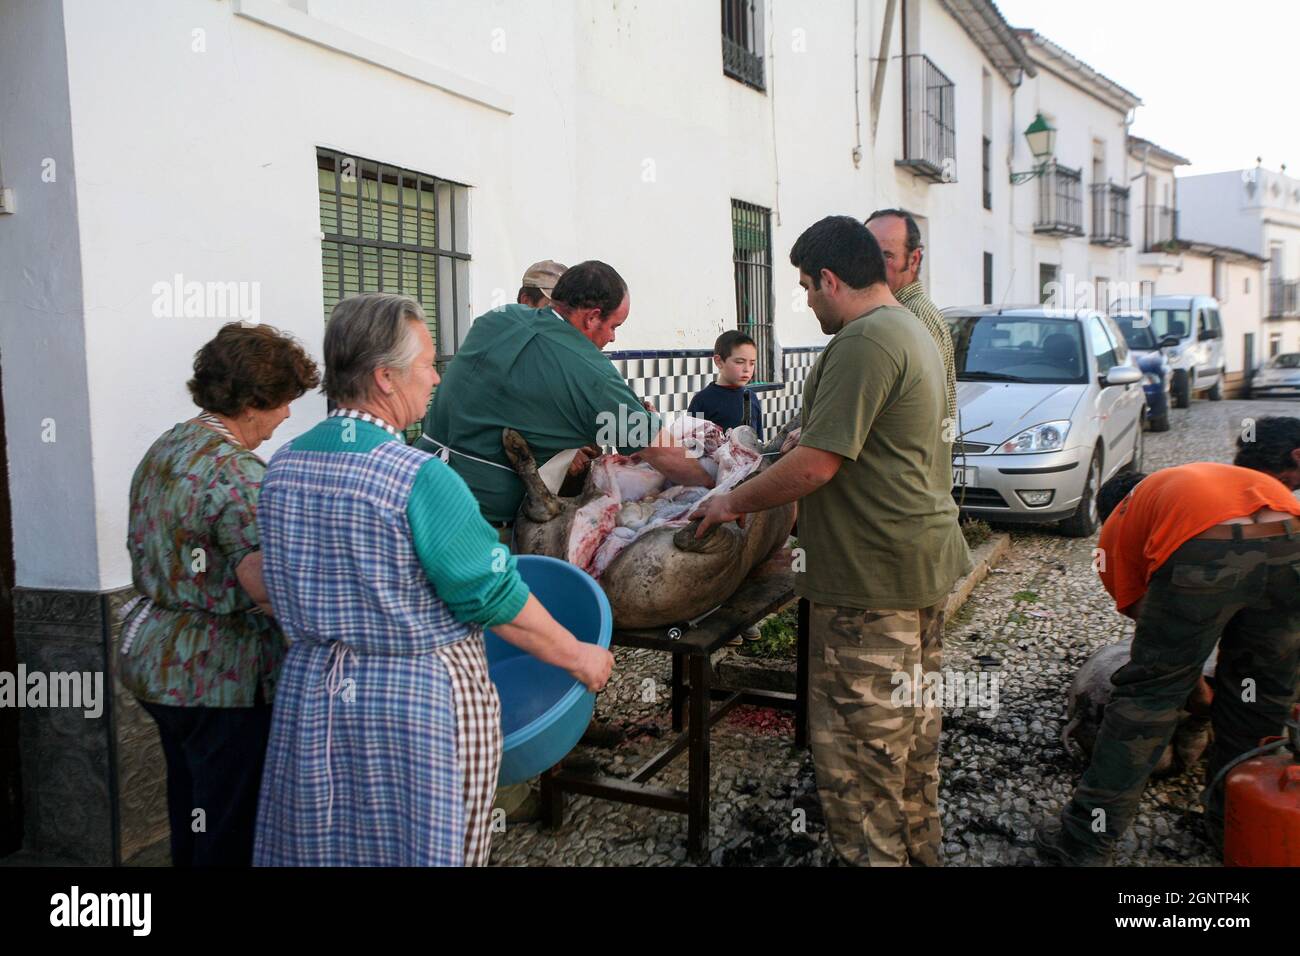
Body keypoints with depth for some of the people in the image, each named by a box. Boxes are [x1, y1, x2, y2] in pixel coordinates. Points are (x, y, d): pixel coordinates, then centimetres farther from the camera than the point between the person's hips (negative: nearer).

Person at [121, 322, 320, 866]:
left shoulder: (163, 449, 8)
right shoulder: (237, 473, -22)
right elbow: (268, 586, -30)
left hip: (154, 658, 10)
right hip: (220, 677, -10)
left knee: (189, 811, 23)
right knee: (231, 828, 4)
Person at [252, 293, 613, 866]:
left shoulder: (282, 465, 1)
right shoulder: (420, 478, -21)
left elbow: (289, 587, 12)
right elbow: (494, 598, -17)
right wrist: (579, 658, -5)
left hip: (311, 690, 7)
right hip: (420, 701, -7)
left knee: (319, 846, 19)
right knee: (430, 849, 10)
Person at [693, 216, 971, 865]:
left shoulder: (864, 342, -19)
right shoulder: (912, 329, 15)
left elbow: (815, 465, -23)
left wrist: (733, 502, -12)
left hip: (873, 577, -11)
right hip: (924, 560, 11)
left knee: (859, 738, 2)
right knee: (913, 723, 21)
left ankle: (873, 854, 14)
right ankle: (918, 848, 36)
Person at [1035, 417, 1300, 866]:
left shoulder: (1116, 527, 29)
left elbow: (1139, 610, 26)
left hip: (1203, 551, -4)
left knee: (1149, 694, 9)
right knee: (1260, 695, 23)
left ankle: (1085, 841, 18)